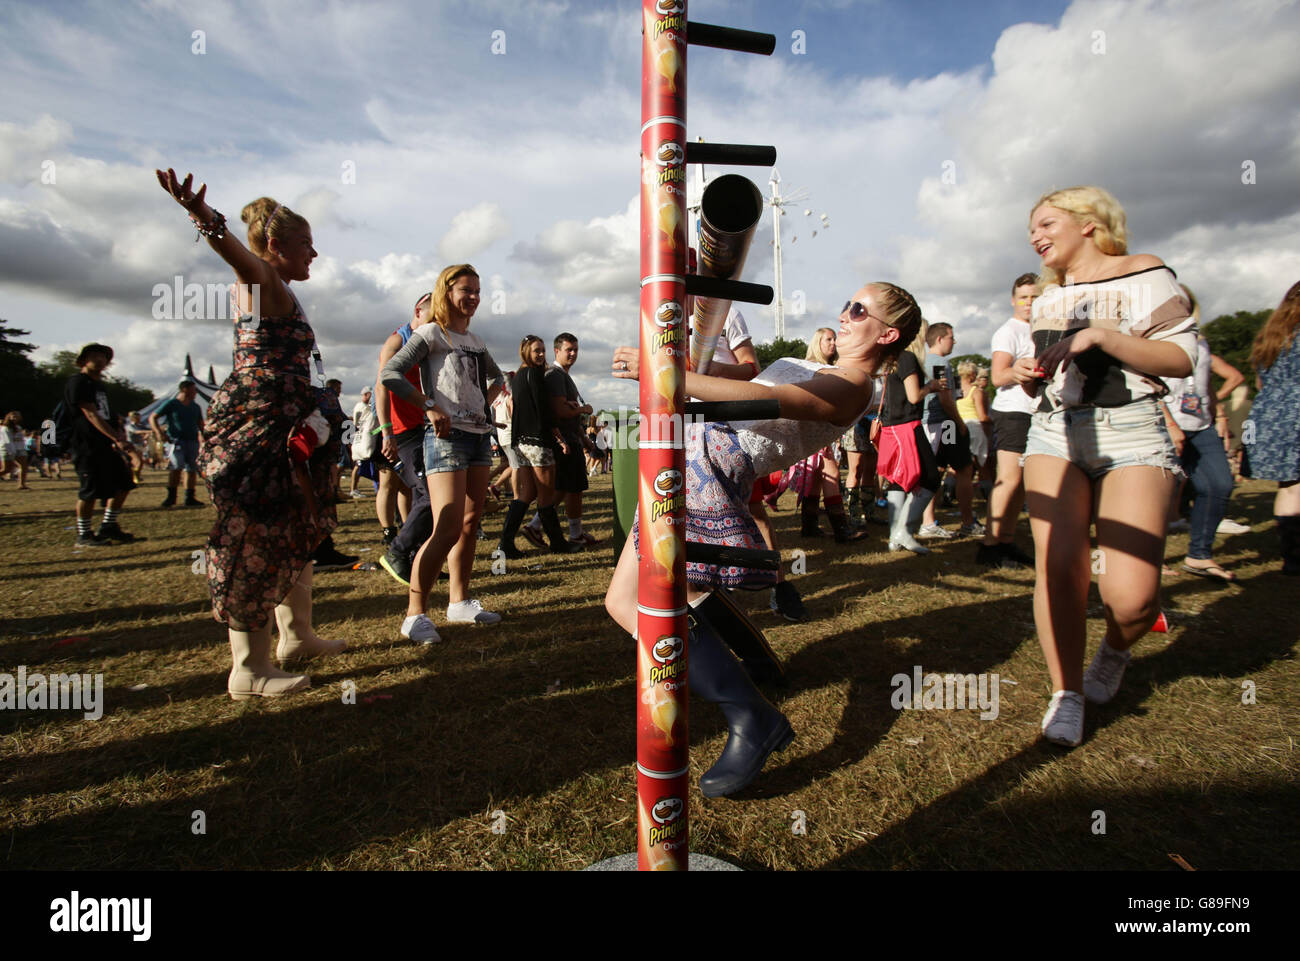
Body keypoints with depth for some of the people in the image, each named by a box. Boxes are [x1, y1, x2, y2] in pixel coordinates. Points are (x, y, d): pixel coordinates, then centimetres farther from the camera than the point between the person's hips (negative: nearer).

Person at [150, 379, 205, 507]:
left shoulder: (196, 407, 16)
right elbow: (152, 417, 1)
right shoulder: (171, 404, -1)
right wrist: (159, 433, -12)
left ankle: (190, 498, 11)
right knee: (176, 467, -18)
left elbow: (200, 424, 25)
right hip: (175, 440, -5)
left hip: (192, 441, 5)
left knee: (192, 469, 4)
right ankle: (171, 497, -9)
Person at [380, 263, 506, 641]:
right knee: (447, 529, -15)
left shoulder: (475, 340, 18)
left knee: (470, 523, 10)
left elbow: (496, 376, 35)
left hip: (480, 435, 8)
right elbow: (389, 373, -12)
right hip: (447, 436, -8)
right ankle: (415, 614, -5)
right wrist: (430, 406, -20)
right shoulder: (431, 333, -2)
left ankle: (459, 602, 22)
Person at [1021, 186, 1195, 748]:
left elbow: (1182, 359, -6)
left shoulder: (1142, 274, 3)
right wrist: (1028, 374, 9)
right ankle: (1066, 693, 1)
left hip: (1129, 433, -4)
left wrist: (1101, 335, -17)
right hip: (1053, 433, 4)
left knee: (1130, 594, -15)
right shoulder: (1047, 296, 21)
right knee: (1058, 567, -16)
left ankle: (1114, 651, 21)